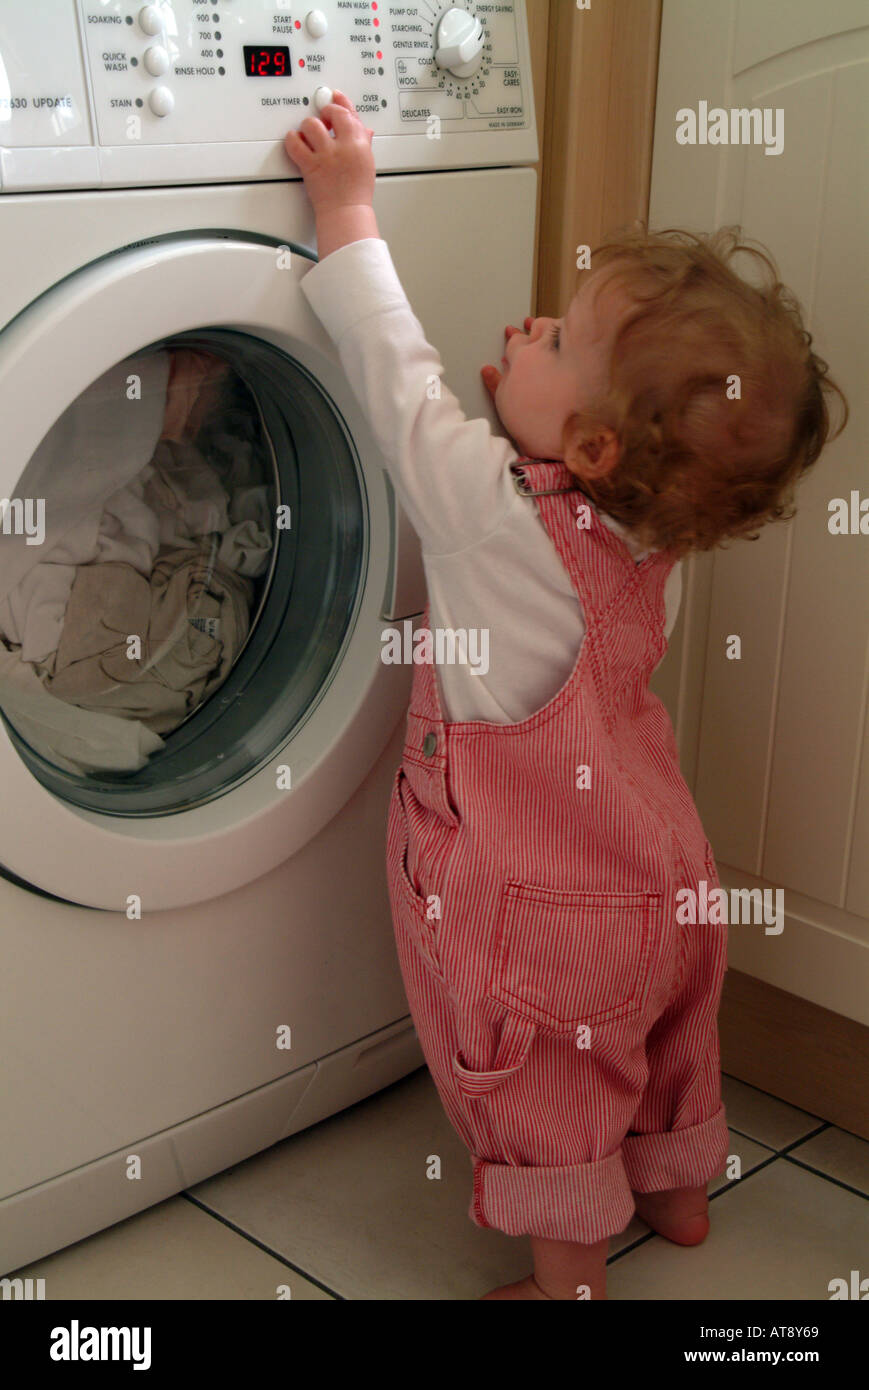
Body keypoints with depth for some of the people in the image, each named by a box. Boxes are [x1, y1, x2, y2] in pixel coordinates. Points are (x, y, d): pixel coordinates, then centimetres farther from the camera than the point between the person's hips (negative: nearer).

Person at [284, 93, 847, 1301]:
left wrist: (346, 204, -8)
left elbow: (398, 371, -18)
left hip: (540, 913, -7)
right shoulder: (651, 536, -8)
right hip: (659, 882, 8)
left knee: (547, 1095, 13)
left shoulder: (492, 510, -29)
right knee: (655, 1051, 28)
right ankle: (677, 1193, 50)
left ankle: (569, 1274, 31)